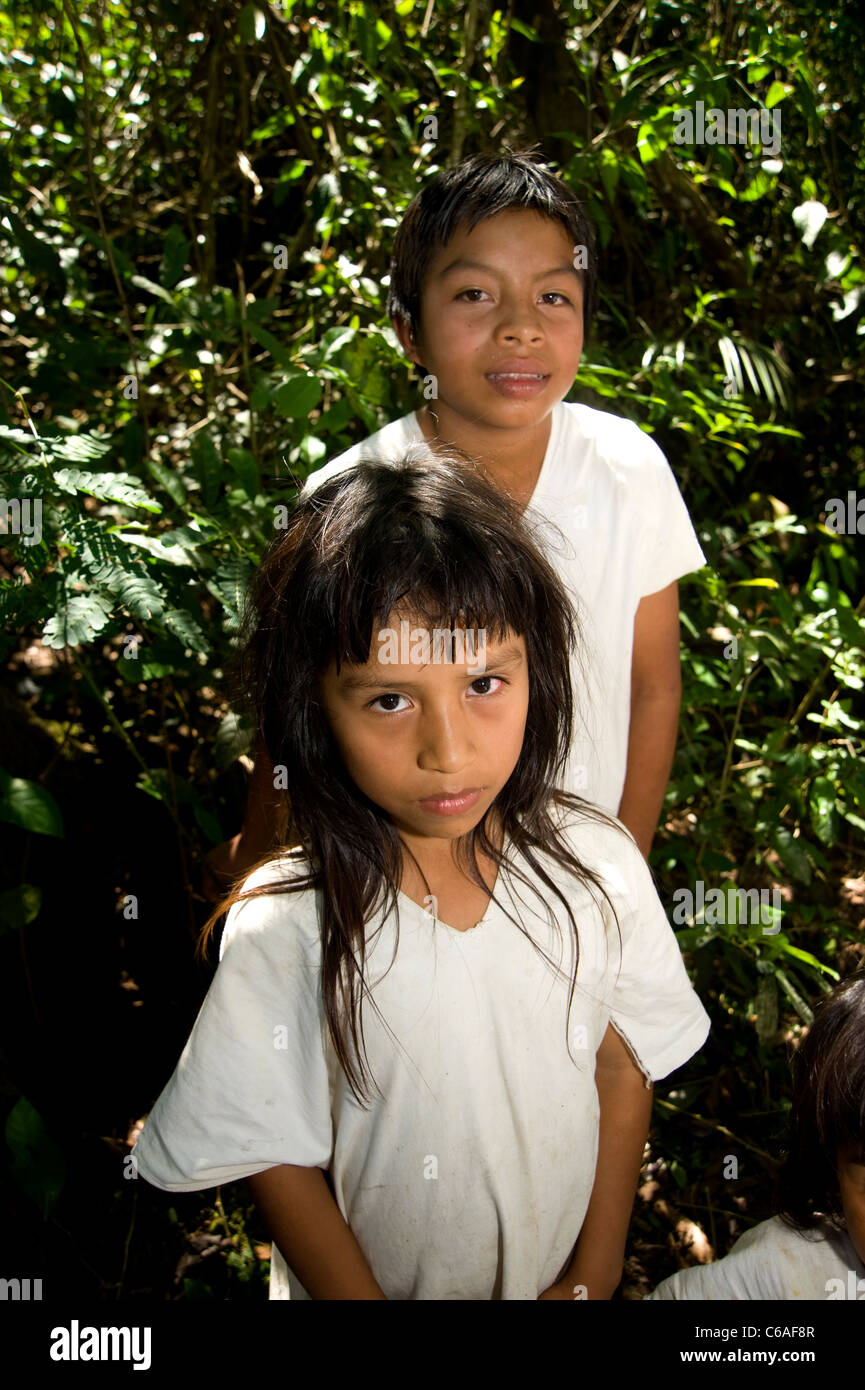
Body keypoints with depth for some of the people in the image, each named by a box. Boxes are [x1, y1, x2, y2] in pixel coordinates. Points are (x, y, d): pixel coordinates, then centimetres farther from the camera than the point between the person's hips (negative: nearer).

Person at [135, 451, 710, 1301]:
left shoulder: (598, 866, -17)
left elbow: (623, 1072, -5)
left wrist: (593, 1278, -4)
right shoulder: (283, 932, -26)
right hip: (367, 1283, -2)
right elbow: (279, 1164, -15)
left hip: (559, 1276, 2)